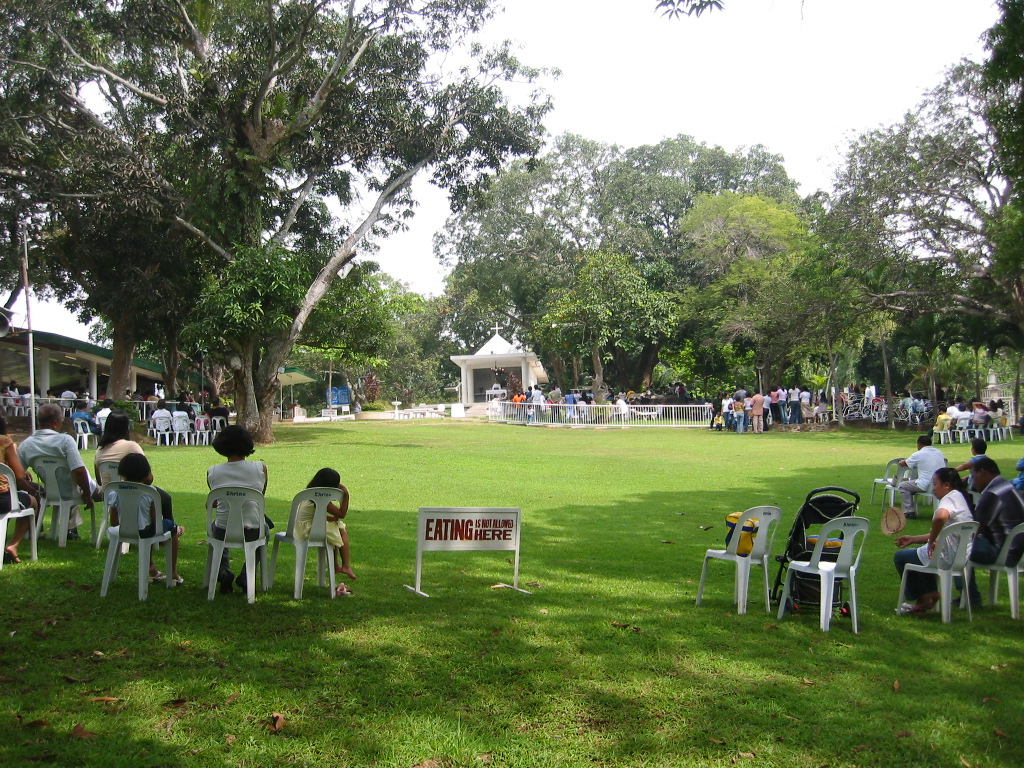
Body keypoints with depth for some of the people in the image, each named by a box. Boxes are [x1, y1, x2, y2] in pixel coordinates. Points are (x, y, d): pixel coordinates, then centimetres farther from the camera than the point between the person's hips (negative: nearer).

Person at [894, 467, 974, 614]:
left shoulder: (951, 497, -16)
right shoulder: (958, 497, 16)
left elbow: (940, 517, -42)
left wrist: (931, 541, -28)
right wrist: (913, 539, 17)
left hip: (946, 557, -10)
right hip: (959, 557, 10)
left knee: (900, 557, 11)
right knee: (918, 551, 34)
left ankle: (923, 599, 18)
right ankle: (931, 594, 23)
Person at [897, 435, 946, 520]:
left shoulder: (918, 454, -4)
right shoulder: (939, 452, 12)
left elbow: (902, 464, 10)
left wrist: (902, 461, 36)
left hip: (926, 486, -7)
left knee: (903, 486, 12)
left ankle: (909, 512, 6)